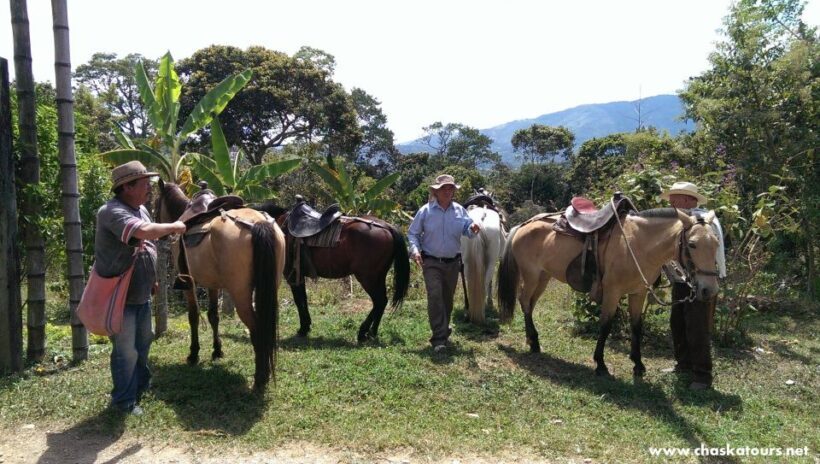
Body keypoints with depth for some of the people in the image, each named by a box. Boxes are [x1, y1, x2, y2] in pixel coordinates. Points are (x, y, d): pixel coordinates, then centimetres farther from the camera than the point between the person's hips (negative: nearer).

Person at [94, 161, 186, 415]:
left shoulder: (141, 209, 7)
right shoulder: (112, 212, -23)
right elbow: (145, 231, -40)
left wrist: (153, 279, 20)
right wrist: (175, 226, -23)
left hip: (142, 294, 9)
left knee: (142, 344, 21)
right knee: (126, 350, 1)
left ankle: (140, 387, 39)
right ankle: (124, 401, 17)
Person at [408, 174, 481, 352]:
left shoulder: (460, 211, 1)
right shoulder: (425, 211, -6)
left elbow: (467, 230, -5)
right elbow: (413, 233, 1)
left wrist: (473, 229, -29)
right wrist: (415, 249, -17)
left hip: (453, 262, 3)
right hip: (431, 262, -3)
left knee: (447, 298, 15)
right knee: (435, 297, -13)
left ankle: (444, 330, 35)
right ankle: (439, 339, -10)